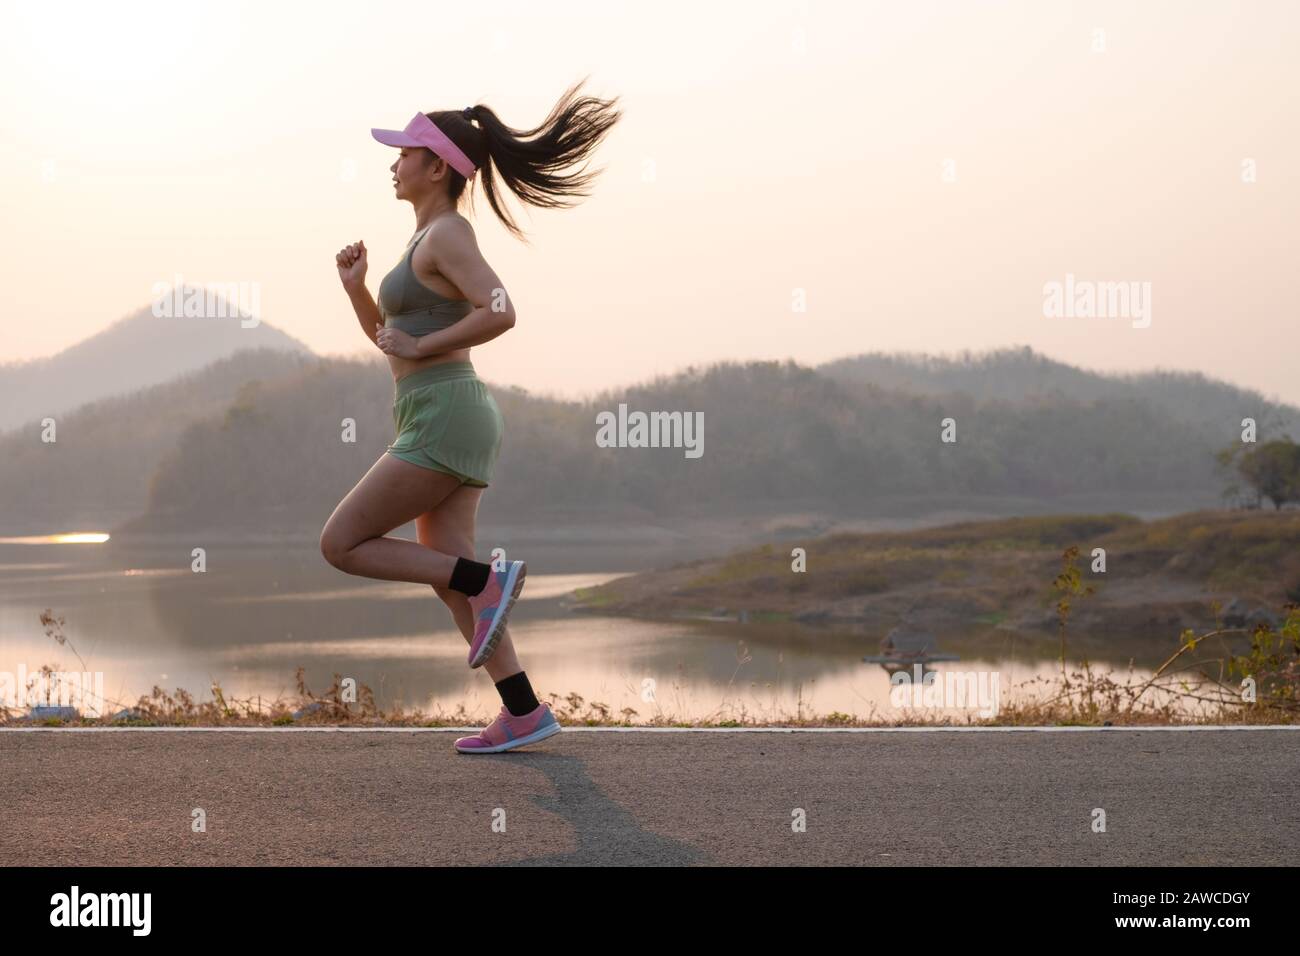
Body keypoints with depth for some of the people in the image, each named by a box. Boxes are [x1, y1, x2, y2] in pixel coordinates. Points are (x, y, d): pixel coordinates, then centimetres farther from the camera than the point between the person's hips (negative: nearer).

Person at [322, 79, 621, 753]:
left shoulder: (447, 234, -10)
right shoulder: (430, 240, 19)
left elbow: (500, 312, -25)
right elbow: (385, 338, 25)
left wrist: (419, 348, -16)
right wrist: (356, 287, 8)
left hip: (444, 421, -10)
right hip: (444, 424, 10)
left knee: (341, 545, -5)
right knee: (446, 579, 7)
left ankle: (487, 580, -6)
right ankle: (524, 712, 6)